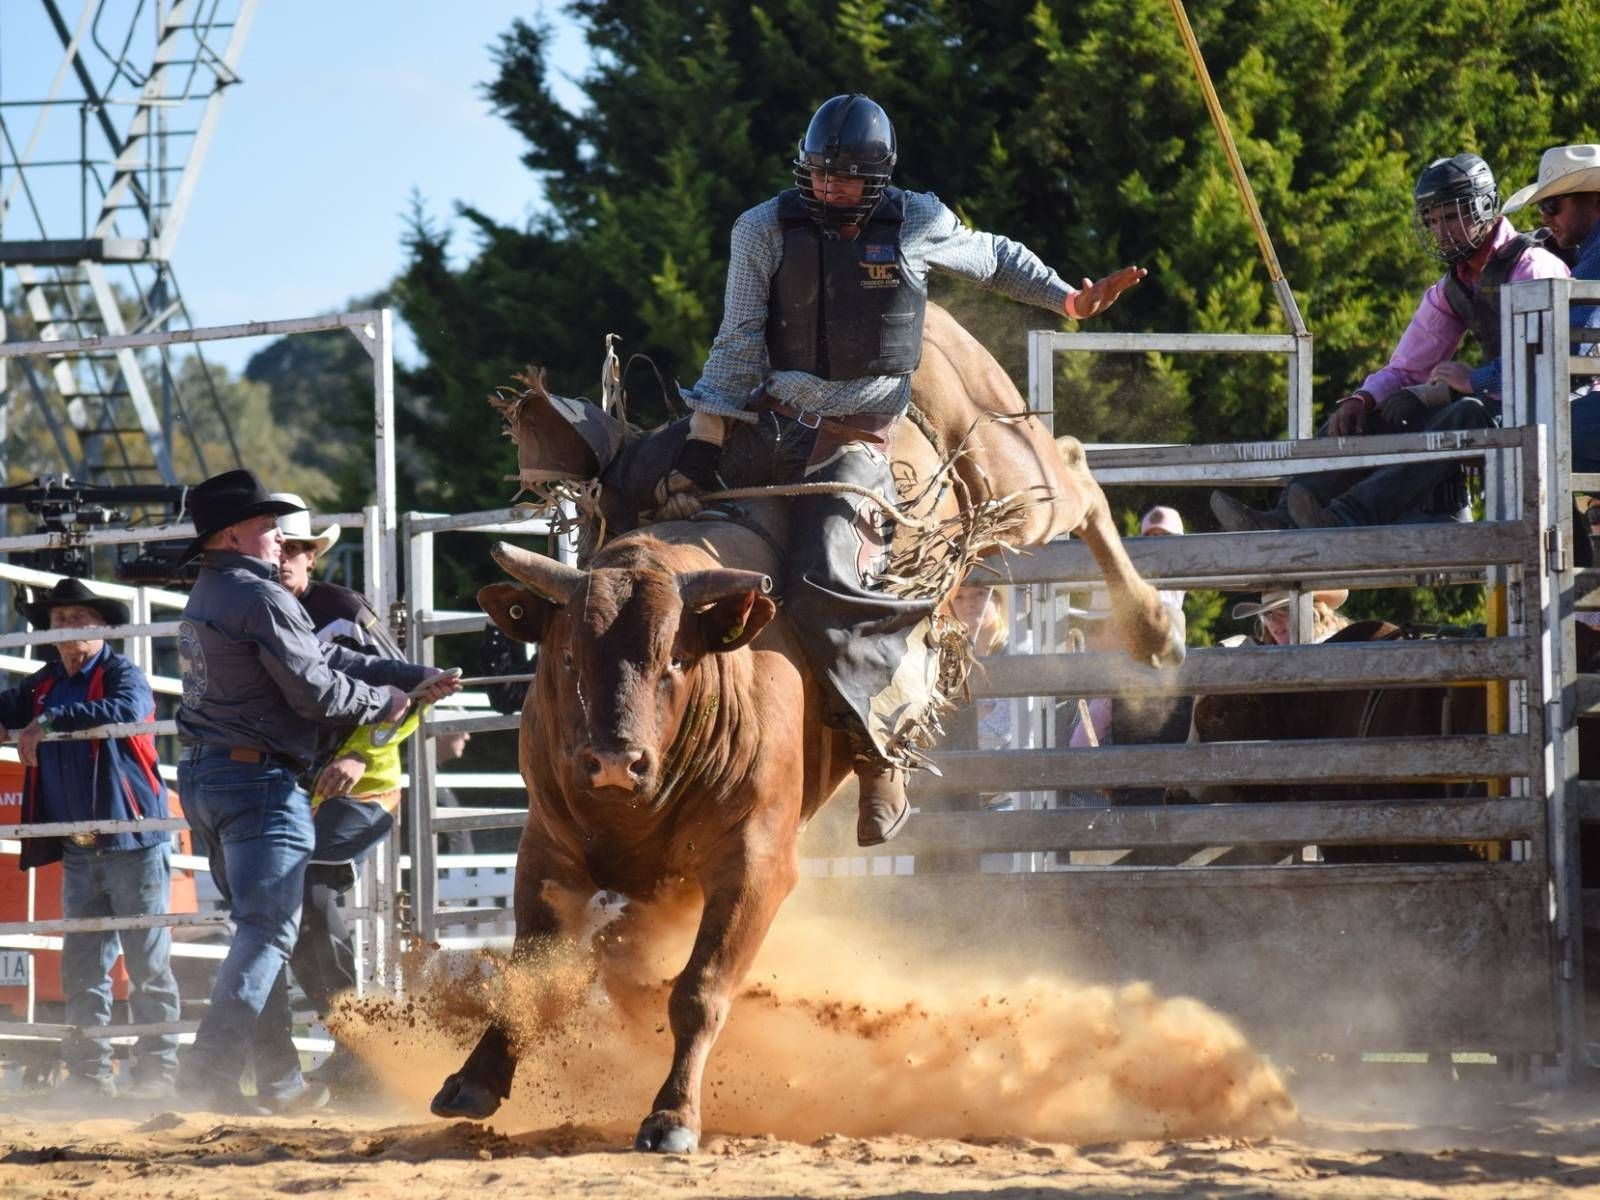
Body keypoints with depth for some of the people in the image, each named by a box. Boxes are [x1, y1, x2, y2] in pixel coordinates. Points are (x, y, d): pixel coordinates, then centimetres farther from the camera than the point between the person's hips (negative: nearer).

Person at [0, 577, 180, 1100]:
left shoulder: (122, 674, -6)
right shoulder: (43, 685, 13)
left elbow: (125, 711, -26)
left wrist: (50, 721, -28)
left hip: (133, 843, -6)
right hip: (78, 850, 6)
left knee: (148, 963, -2)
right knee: (82, 968, 5)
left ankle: (157, 1070, 0)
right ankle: (88, 1073, 7)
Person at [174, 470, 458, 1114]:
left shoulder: (208, 596, 17)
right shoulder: (263, 600, -15)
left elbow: (321, 656, 16)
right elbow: (319, 693, -14)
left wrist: (413, 676, 13)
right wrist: (385, 699, 5)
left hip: (201, 775, 10)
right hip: (258, 778, -10)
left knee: (258, 926, 15)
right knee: (269, 930, -10)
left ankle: (280, 1079, 18)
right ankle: (212, 1067, -20)